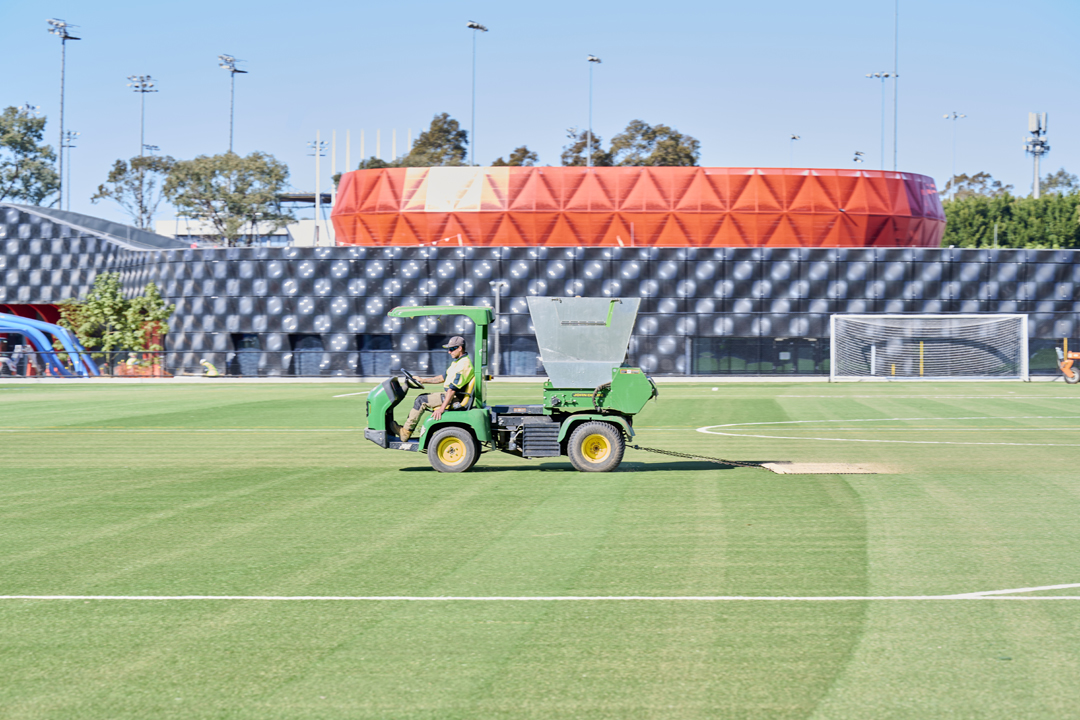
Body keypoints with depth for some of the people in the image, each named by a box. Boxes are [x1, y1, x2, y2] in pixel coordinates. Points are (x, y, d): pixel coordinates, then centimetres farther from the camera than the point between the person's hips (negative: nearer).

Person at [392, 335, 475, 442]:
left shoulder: (463, 365, -21)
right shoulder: (458, 362, 14)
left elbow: (453, 389, -26)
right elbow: (443, 377, 23)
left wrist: (442, 408, -29)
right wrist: (423, 380, 19)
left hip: (454, 399, -11)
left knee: (421, 401, -14)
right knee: (421, 397, 12)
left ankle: (405, 432, -8)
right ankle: (407, 428, 6)